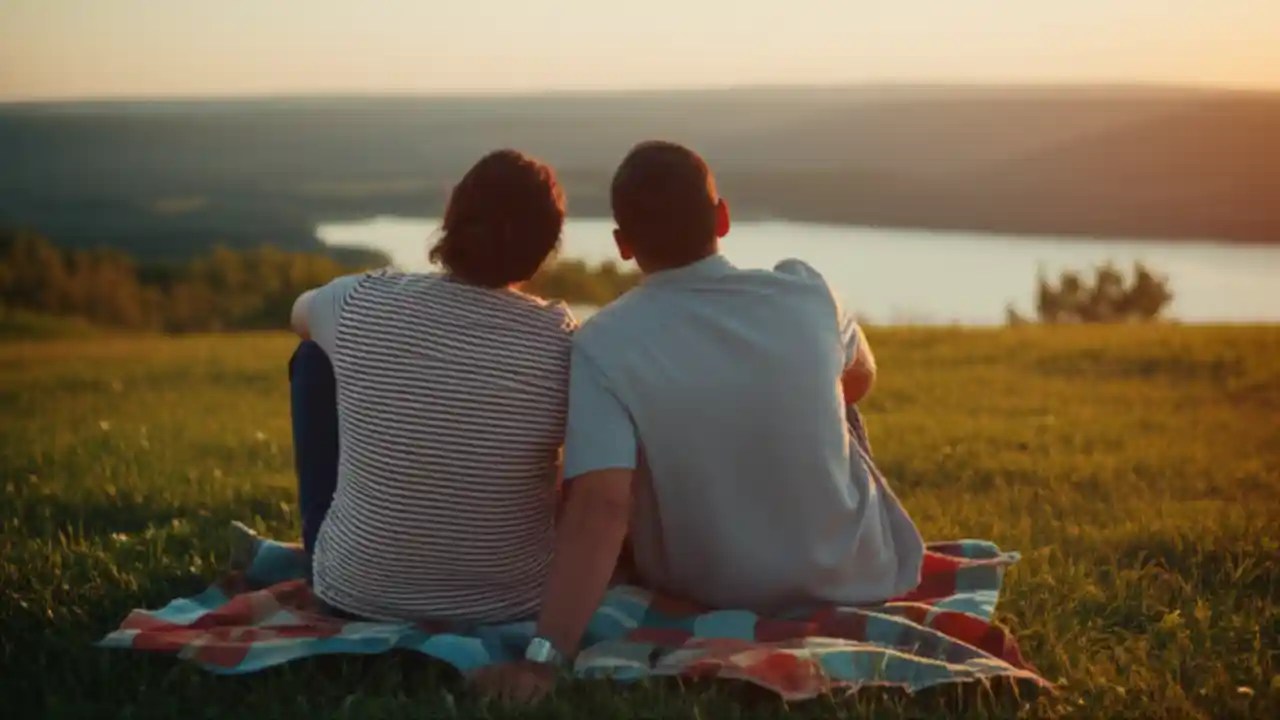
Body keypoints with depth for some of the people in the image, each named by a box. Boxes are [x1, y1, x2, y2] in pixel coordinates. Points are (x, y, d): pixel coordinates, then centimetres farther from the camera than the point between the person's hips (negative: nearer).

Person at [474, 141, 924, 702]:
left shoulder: (602, 346, -23)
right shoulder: (805, 293, -15)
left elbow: (599, 506, -33)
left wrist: (545, 656, -34)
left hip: (706, 597, -1)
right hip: (852, 580, 1)